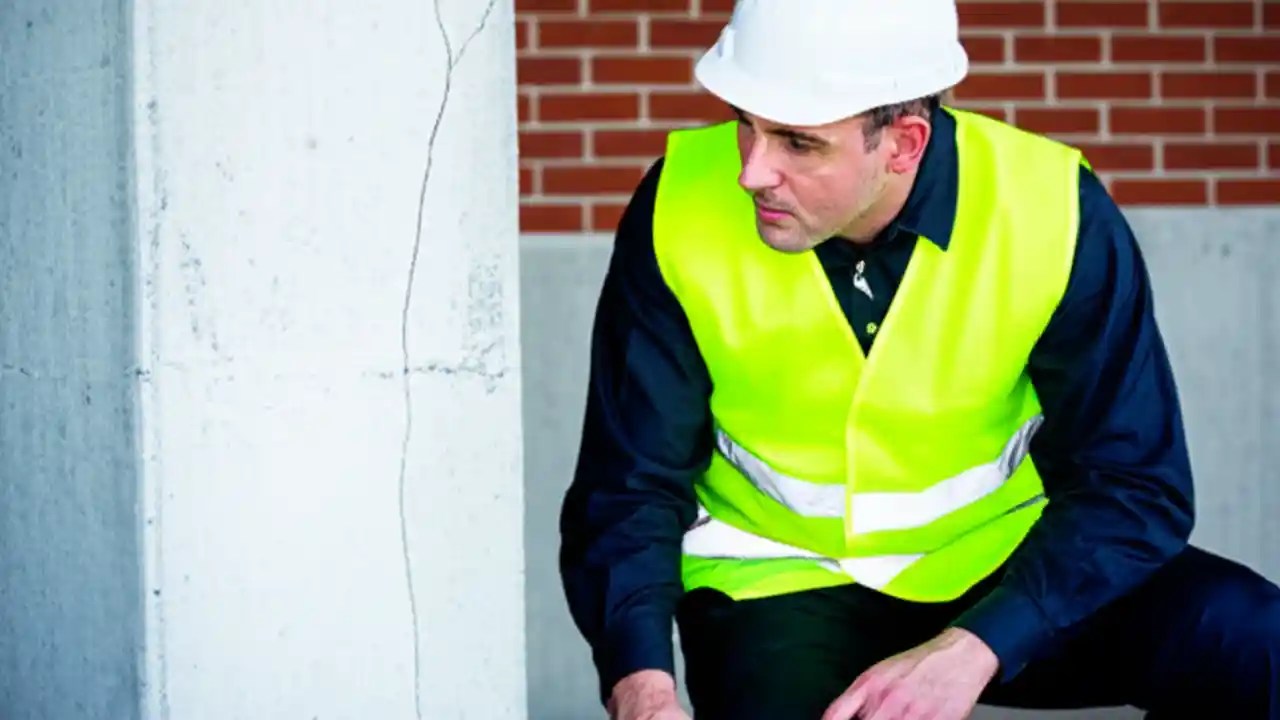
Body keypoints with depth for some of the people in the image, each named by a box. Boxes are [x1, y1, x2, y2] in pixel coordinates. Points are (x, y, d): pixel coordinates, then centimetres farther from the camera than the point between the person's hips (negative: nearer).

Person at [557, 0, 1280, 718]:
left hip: (997, 569, 1)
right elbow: (631, 487, -10)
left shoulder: (1053, 209, -19)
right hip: (775, 576, 0)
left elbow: (1135, 487, -15)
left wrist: (971, 652, -29)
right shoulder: (681, 210, -17)